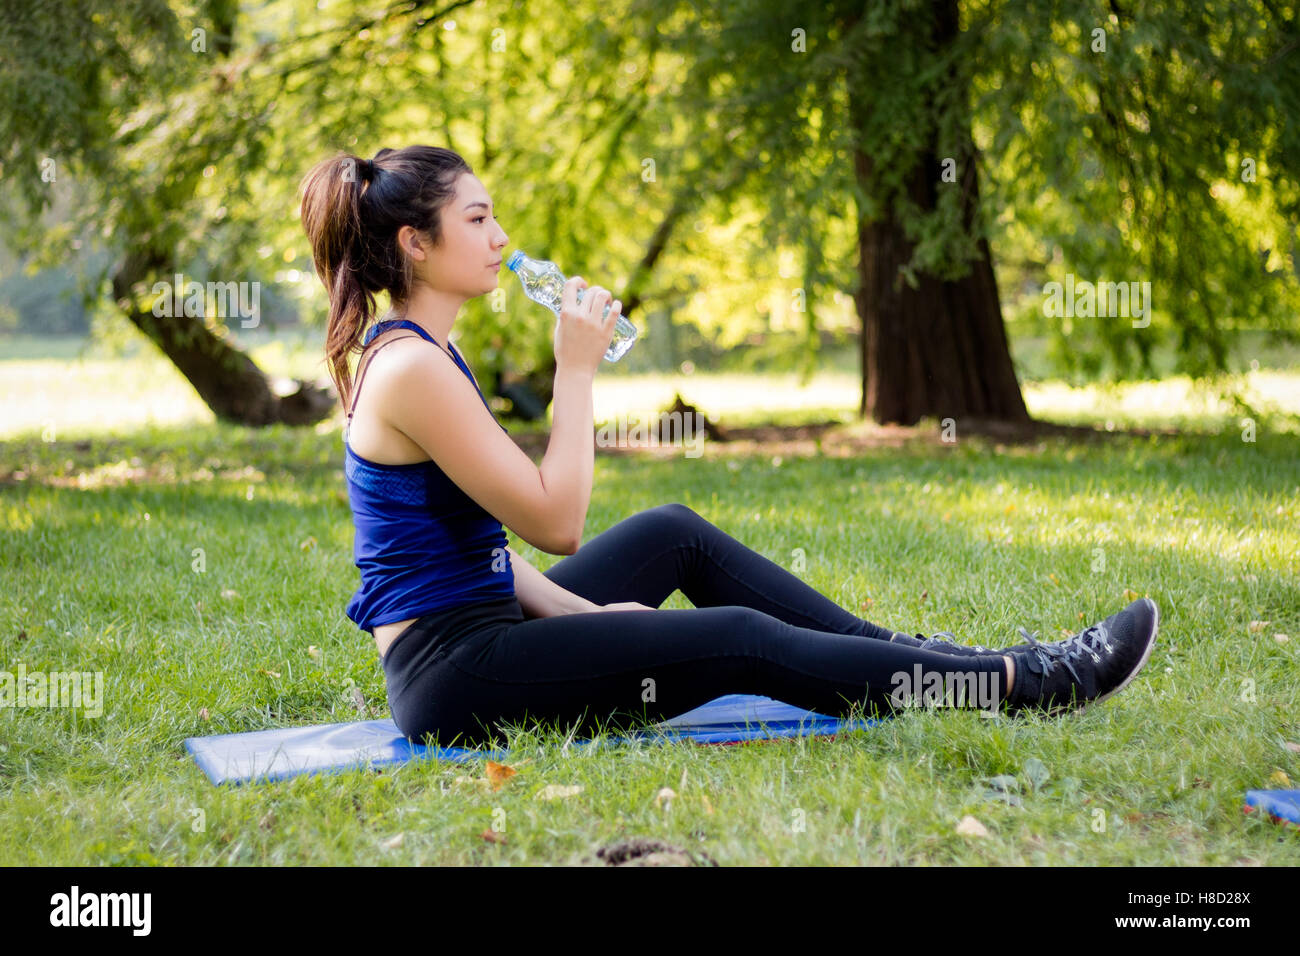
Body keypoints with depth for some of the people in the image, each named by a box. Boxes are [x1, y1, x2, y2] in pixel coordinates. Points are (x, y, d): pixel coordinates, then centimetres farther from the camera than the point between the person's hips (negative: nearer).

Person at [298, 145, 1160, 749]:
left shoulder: (413, 353, 12)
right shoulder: (412, 368, -19)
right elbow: (555, 522, -20)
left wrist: (582, 613, 6)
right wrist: (578, 371, -13)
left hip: (472, 635, 10)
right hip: (454, 680, -10)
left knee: (675, 532, 18)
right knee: (744, 642, -11)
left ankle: (893, 650, 23)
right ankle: (1021, 683, -2)